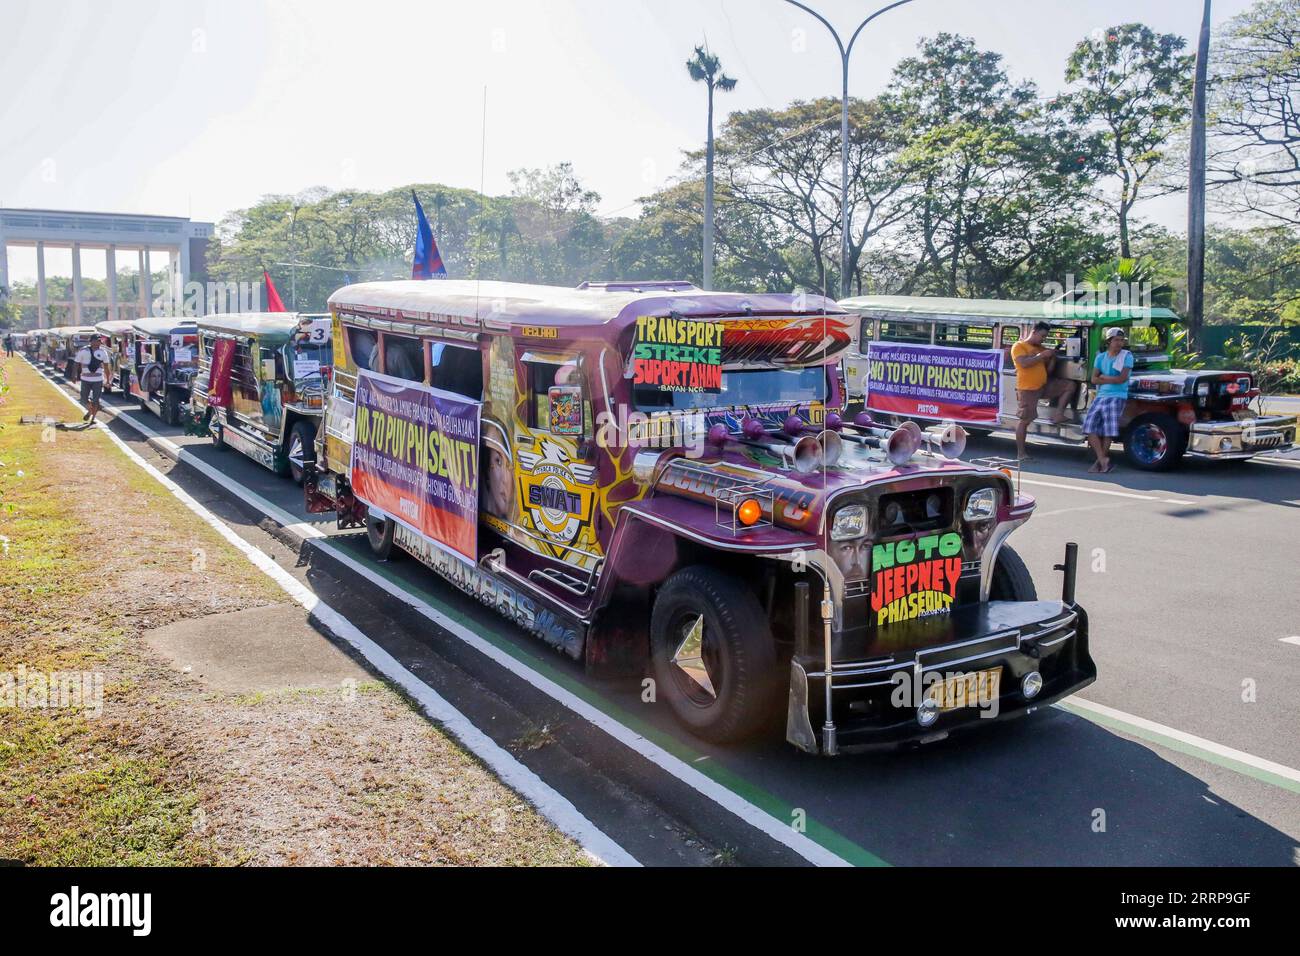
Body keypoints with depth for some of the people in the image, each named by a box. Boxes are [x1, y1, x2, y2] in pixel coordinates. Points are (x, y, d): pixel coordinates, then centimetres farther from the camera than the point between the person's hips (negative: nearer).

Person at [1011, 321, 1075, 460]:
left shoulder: (1040, 348, 15)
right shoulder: (1019, 346, -5)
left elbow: (1048, 370, 16)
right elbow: (1024, 363, -23)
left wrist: (1052, 358, 0)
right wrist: (1042, 355, -18)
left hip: (1044, 385, 7)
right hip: (1027, 389, -7)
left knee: (1070, 385, -1)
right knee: (1025, 420, -4)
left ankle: (1058, 414, -2)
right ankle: (1020, 453, 1)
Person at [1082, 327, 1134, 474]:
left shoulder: (1127, 356, 1)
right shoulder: (1101, 357, 14)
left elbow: (1122, 378, -10)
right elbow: (1094, 379, 6)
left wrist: (1103, 377, -1)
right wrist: (1112, 379, -6)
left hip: (1117, 396, -5)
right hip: (1100, 395, 5)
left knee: (1109, 426, -14)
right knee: (1090, 423, -10)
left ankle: (1100, 460, -4)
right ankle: (1103, 459, -11)